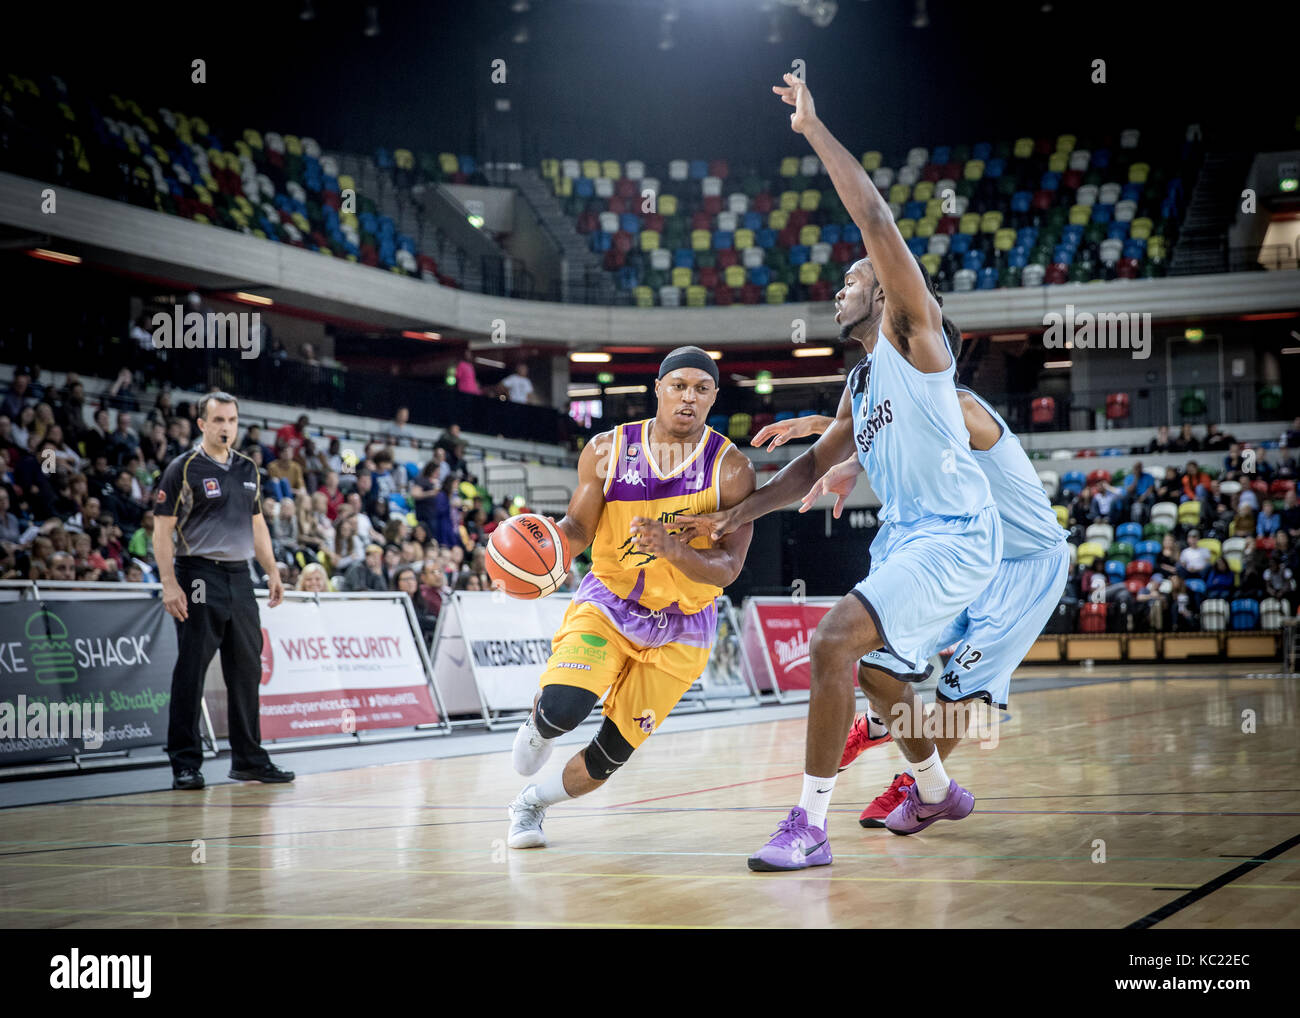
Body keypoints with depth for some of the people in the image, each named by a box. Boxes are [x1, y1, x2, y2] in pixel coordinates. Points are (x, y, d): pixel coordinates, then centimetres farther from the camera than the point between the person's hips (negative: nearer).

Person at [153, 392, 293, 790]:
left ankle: (248, 758, 19)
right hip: (199, 576, -6)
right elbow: (162, 529, -8)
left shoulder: (247, 469, 14)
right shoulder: (183, 469, -5)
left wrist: (272, 572, 15)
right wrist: (169, 584, -17)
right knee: (191, 671, -4)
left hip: (239, 577, 6)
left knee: (247, 669, 9)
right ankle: (185, 764, 2)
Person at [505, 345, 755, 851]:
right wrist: (550, 538, -24)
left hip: (680, 626, 0)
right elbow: (580, 528, 0)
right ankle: (537, 725, 13)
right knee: (563, 709, -26)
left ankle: (531, 802, 33)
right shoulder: (608, 450, -9)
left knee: (613, 753, 3)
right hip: (607, 600, 0)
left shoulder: (731, 468, -13)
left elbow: (727, 568, -18)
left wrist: (673, 548, -38)